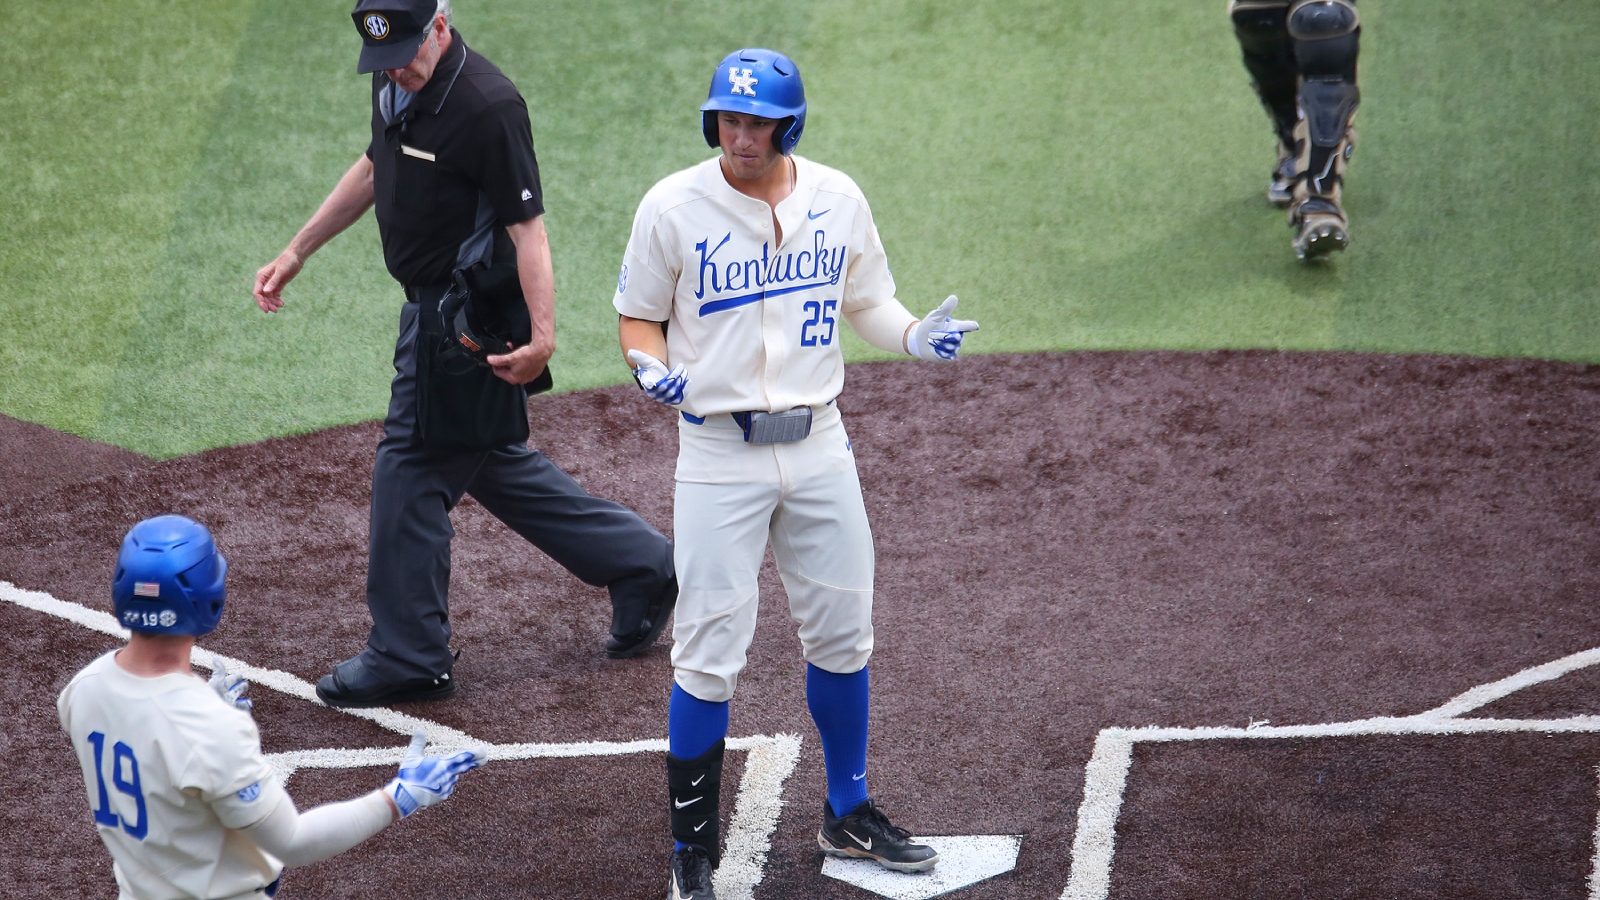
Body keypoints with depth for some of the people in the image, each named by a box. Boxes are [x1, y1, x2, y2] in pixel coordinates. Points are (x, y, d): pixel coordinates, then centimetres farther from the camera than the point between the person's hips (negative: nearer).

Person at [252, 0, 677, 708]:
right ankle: (642, 565, 27)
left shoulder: (488, 106, -24)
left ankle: (408, 659, 9)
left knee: (411, 470, -3)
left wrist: (544, 334, -35)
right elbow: (374, 169, 20)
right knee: (493, 462, 18)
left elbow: (527, 226, -26)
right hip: (433, 306, 10)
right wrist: (295, 254, 22)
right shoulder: (395, 83, 4)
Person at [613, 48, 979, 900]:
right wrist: (651, 367, -22)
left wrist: (914, 336, -7)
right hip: (718, 453, -4)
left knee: (842, 635, 13)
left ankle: (849, 814, 30)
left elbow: (865, 298, 13)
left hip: (818, 446, 4)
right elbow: (639, 316, 0)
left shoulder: (838, 199, 1)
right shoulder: (672, 208, -9)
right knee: (709, 653, -6)